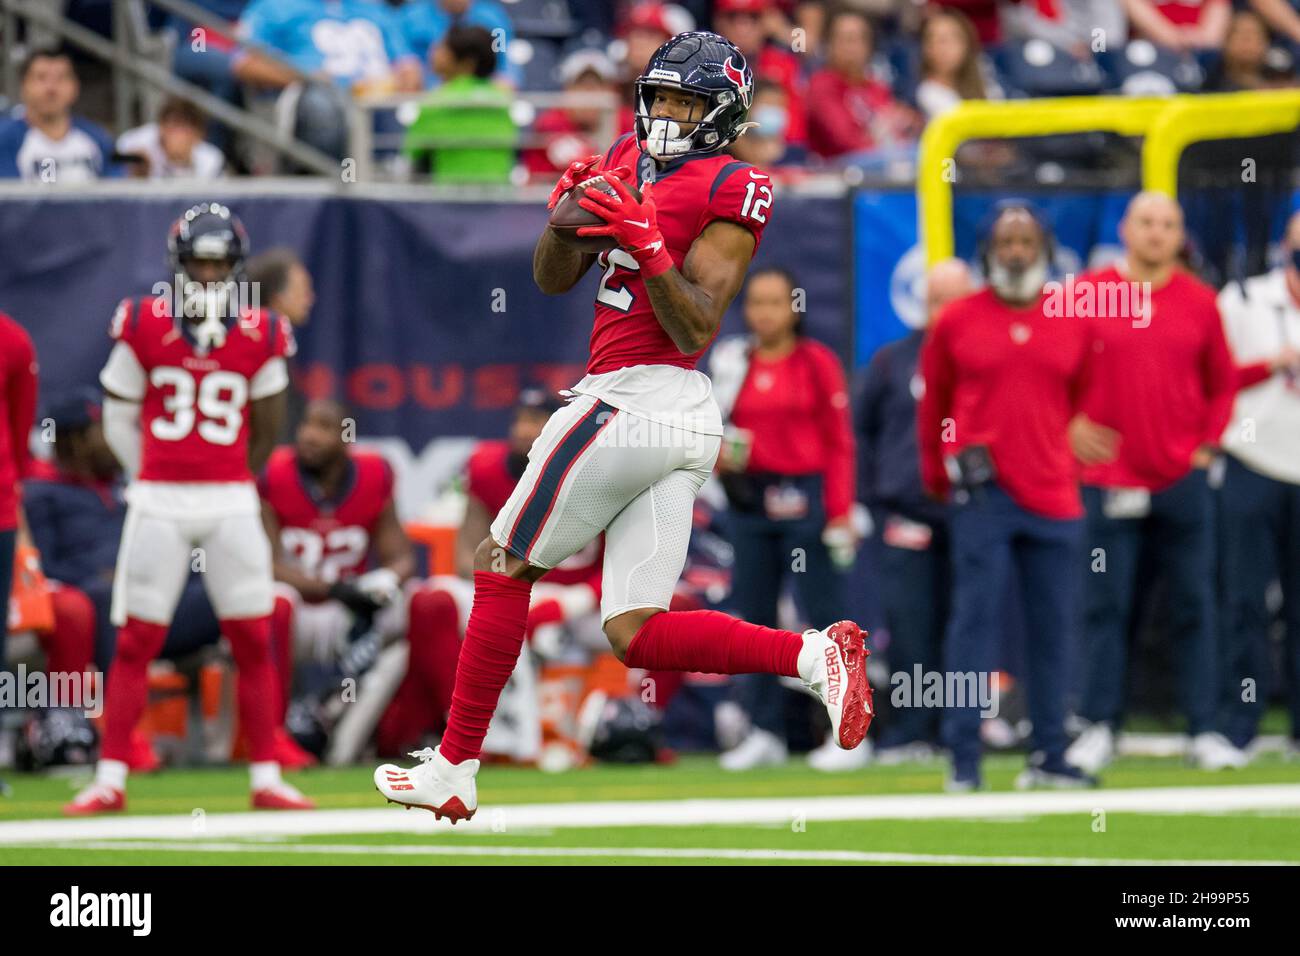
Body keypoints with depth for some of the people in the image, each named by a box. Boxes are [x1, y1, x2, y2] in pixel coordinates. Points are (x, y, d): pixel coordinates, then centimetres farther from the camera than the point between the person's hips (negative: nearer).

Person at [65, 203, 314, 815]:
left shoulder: (260, 336, 1)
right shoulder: (141, 327, -2)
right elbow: (118, 419, 7)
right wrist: (156, 481, 10)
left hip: (231, 504, 1)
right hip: (159, 504, -1)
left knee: (253, 642, 1)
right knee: (136, 642, -1)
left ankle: (266, 781, 8)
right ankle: (109, 781, 3)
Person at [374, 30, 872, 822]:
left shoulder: (729, 191, -7)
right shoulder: (629, 161, 18)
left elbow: (695, 328, -14)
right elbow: (553, 280, 17)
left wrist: (646, 244, -24)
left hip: (636, 401, -9)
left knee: (502, 566, 3)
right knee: (636, 635, 2)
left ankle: (454, 772, 8)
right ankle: (814, 657, -7)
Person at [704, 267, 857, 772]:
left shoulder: (817, 363, -2)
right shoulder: (732, 362, 10)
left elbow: (839, 442, -4)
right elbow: (718, 428, 19)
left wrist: (841, 512, -9)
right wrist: (720, 454, -5)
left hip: (804, 498, -5)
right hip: (748, 499, 5)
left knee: (823, 612, -6)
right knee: (754, 615, 6)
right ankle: (764, 731, 13)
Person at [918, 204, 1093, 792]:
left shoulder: (1073, 324, 9)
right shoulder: (955, 323, 5)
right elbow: (932, 406, 14)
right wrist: (940, 475, 17)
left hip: (1053, 495, 3)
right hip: (983, 494, -3)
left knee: (1052, 627, 5)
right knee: (975, 621, -8)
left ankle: (1048, 756, 13)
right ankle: (963, 759, -7)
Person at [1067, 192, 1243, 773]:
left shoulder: (1200, 302, 5)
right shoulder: (1087, 293, 0)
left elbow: (1222, 382, 12)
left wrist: (1208, 444, 2)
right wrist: (1072, 429, -6)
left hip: (1184, 480, 1)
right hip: (1108, 480, -1)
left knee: (1194, 608, 2)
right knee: (1105, 607, 0)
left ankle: (1203, 731, 5)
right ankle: (1098, 728, 6)